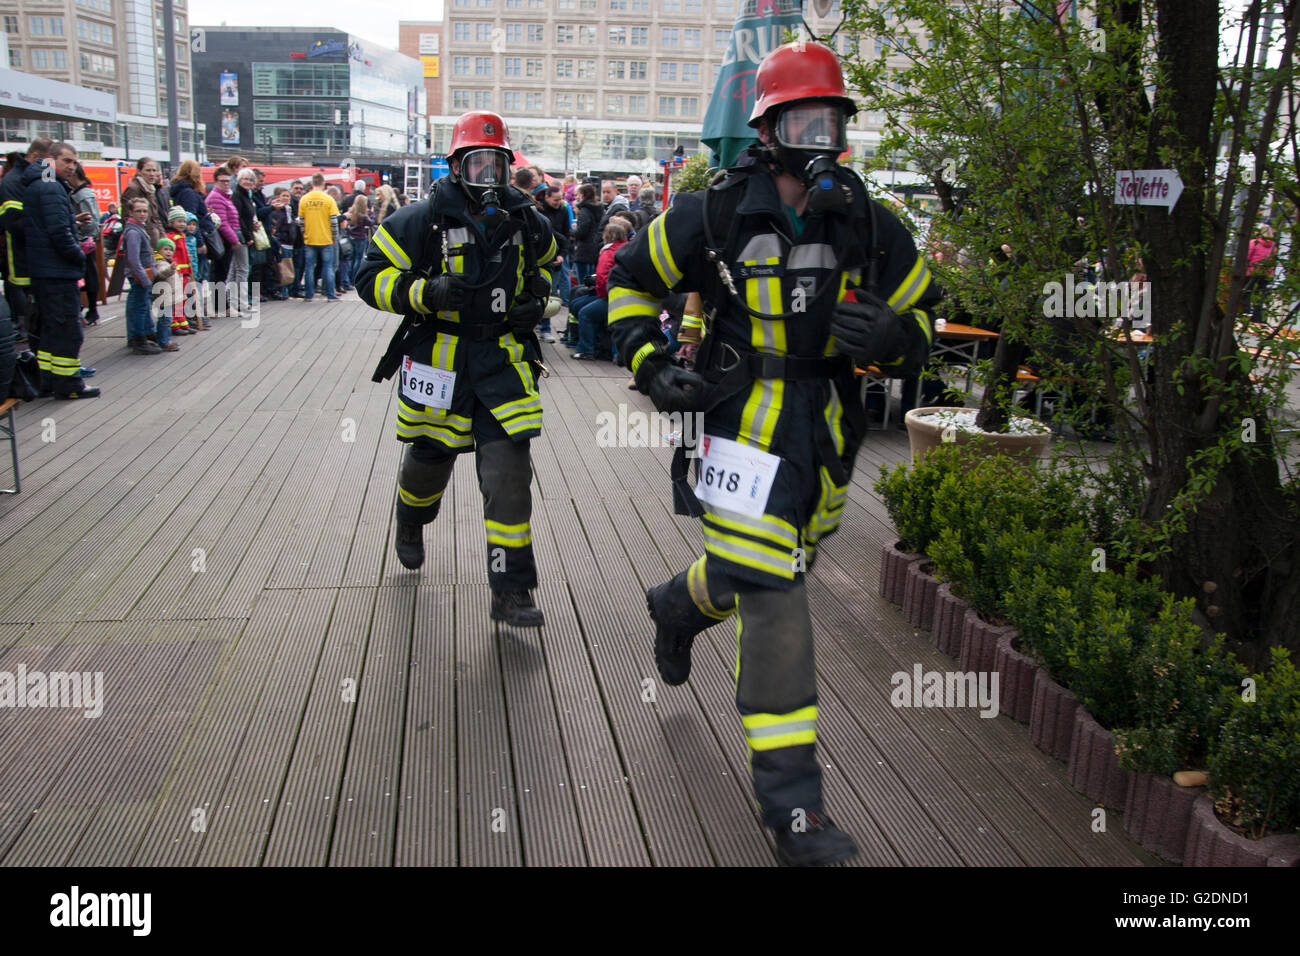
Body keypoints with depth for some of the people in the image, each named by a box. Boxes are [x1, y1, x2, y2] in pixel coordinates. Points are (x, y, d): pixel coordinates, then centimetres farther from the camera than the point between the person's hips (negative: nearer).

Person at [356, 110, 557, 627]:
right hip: (439, 359, -1)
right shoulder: (423, 219, -7)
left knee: (509, 472, -10)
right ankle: (410, 525, 54)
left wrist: (536, 298, 4)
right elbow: (372, 277, -6)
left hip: (502, 362, 1)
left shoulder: (526, 221, 5)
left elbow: (543, 266, 26)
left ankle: (511, 592, -4)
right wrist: (426, 291, -22)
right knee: (429, 459, 16)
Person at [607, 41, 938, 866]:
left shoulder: (870, 228, -1)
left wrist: (892, 338, -15)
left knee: (773, 567, 23)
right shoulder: (715, 217, -9)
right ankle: (792, 802, -3)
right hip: (745, 419, -5)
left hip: (826, 426, 5)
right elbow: (631, 279, 5)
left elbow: (921, 319, 9)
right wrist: (650, 365, -7)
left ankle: (679, 605, 58)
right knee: (773, 595, -11)